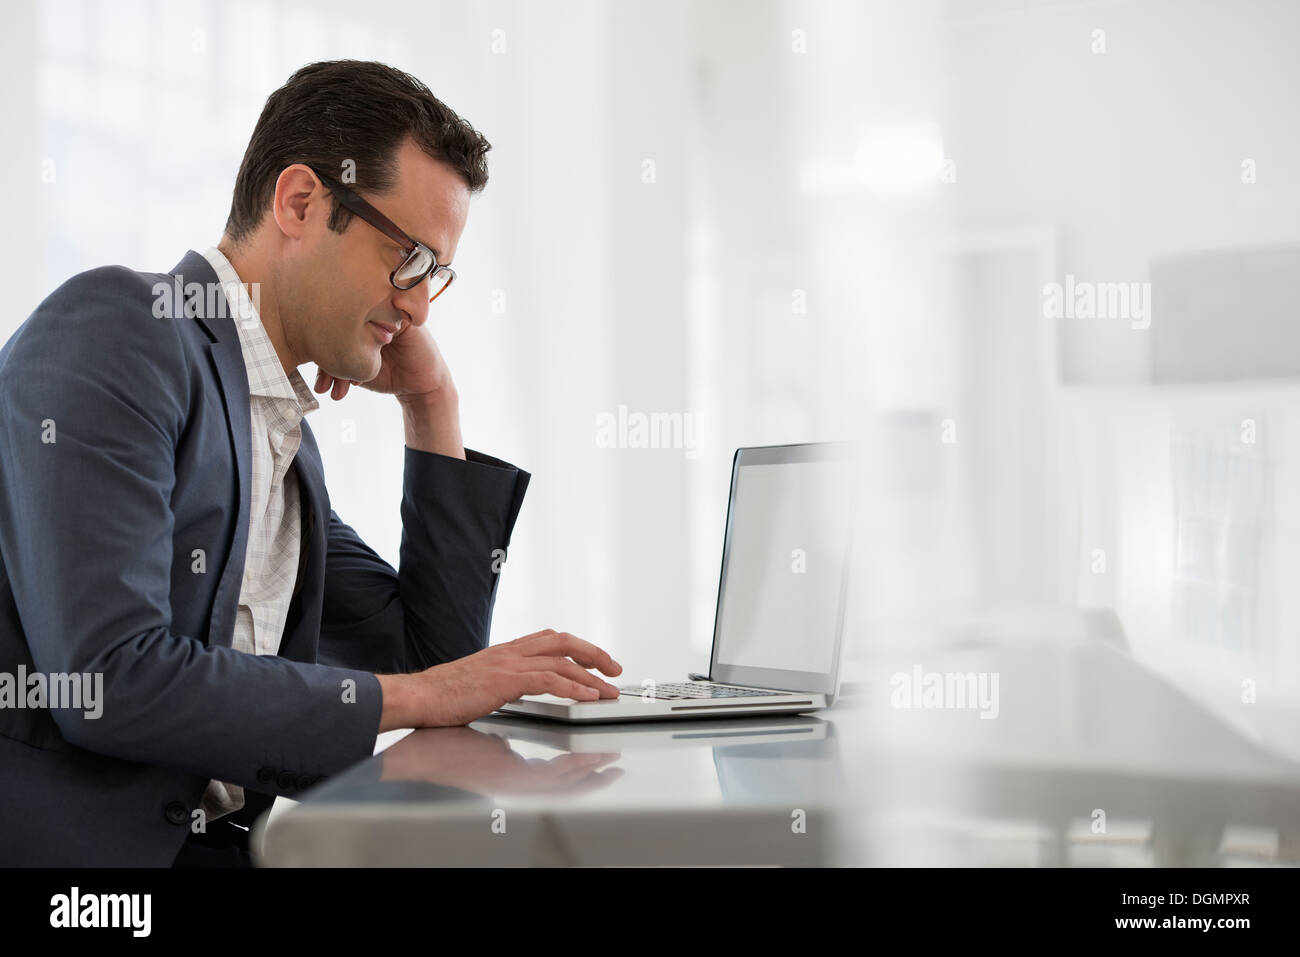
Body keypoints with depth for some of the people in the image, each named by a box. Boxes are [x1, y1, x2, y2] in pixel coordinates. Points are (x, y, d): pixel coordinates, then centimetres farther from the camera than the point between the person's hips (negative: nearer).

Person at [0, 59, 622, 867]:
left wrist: (433, 407, 12)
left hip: (210, 842, 8)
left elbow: (432, 659, 18)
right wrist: (415, 696, -14)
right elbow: (105, 677, -21)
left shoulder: (285, 435, 16)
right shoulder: (116, 330, -10)